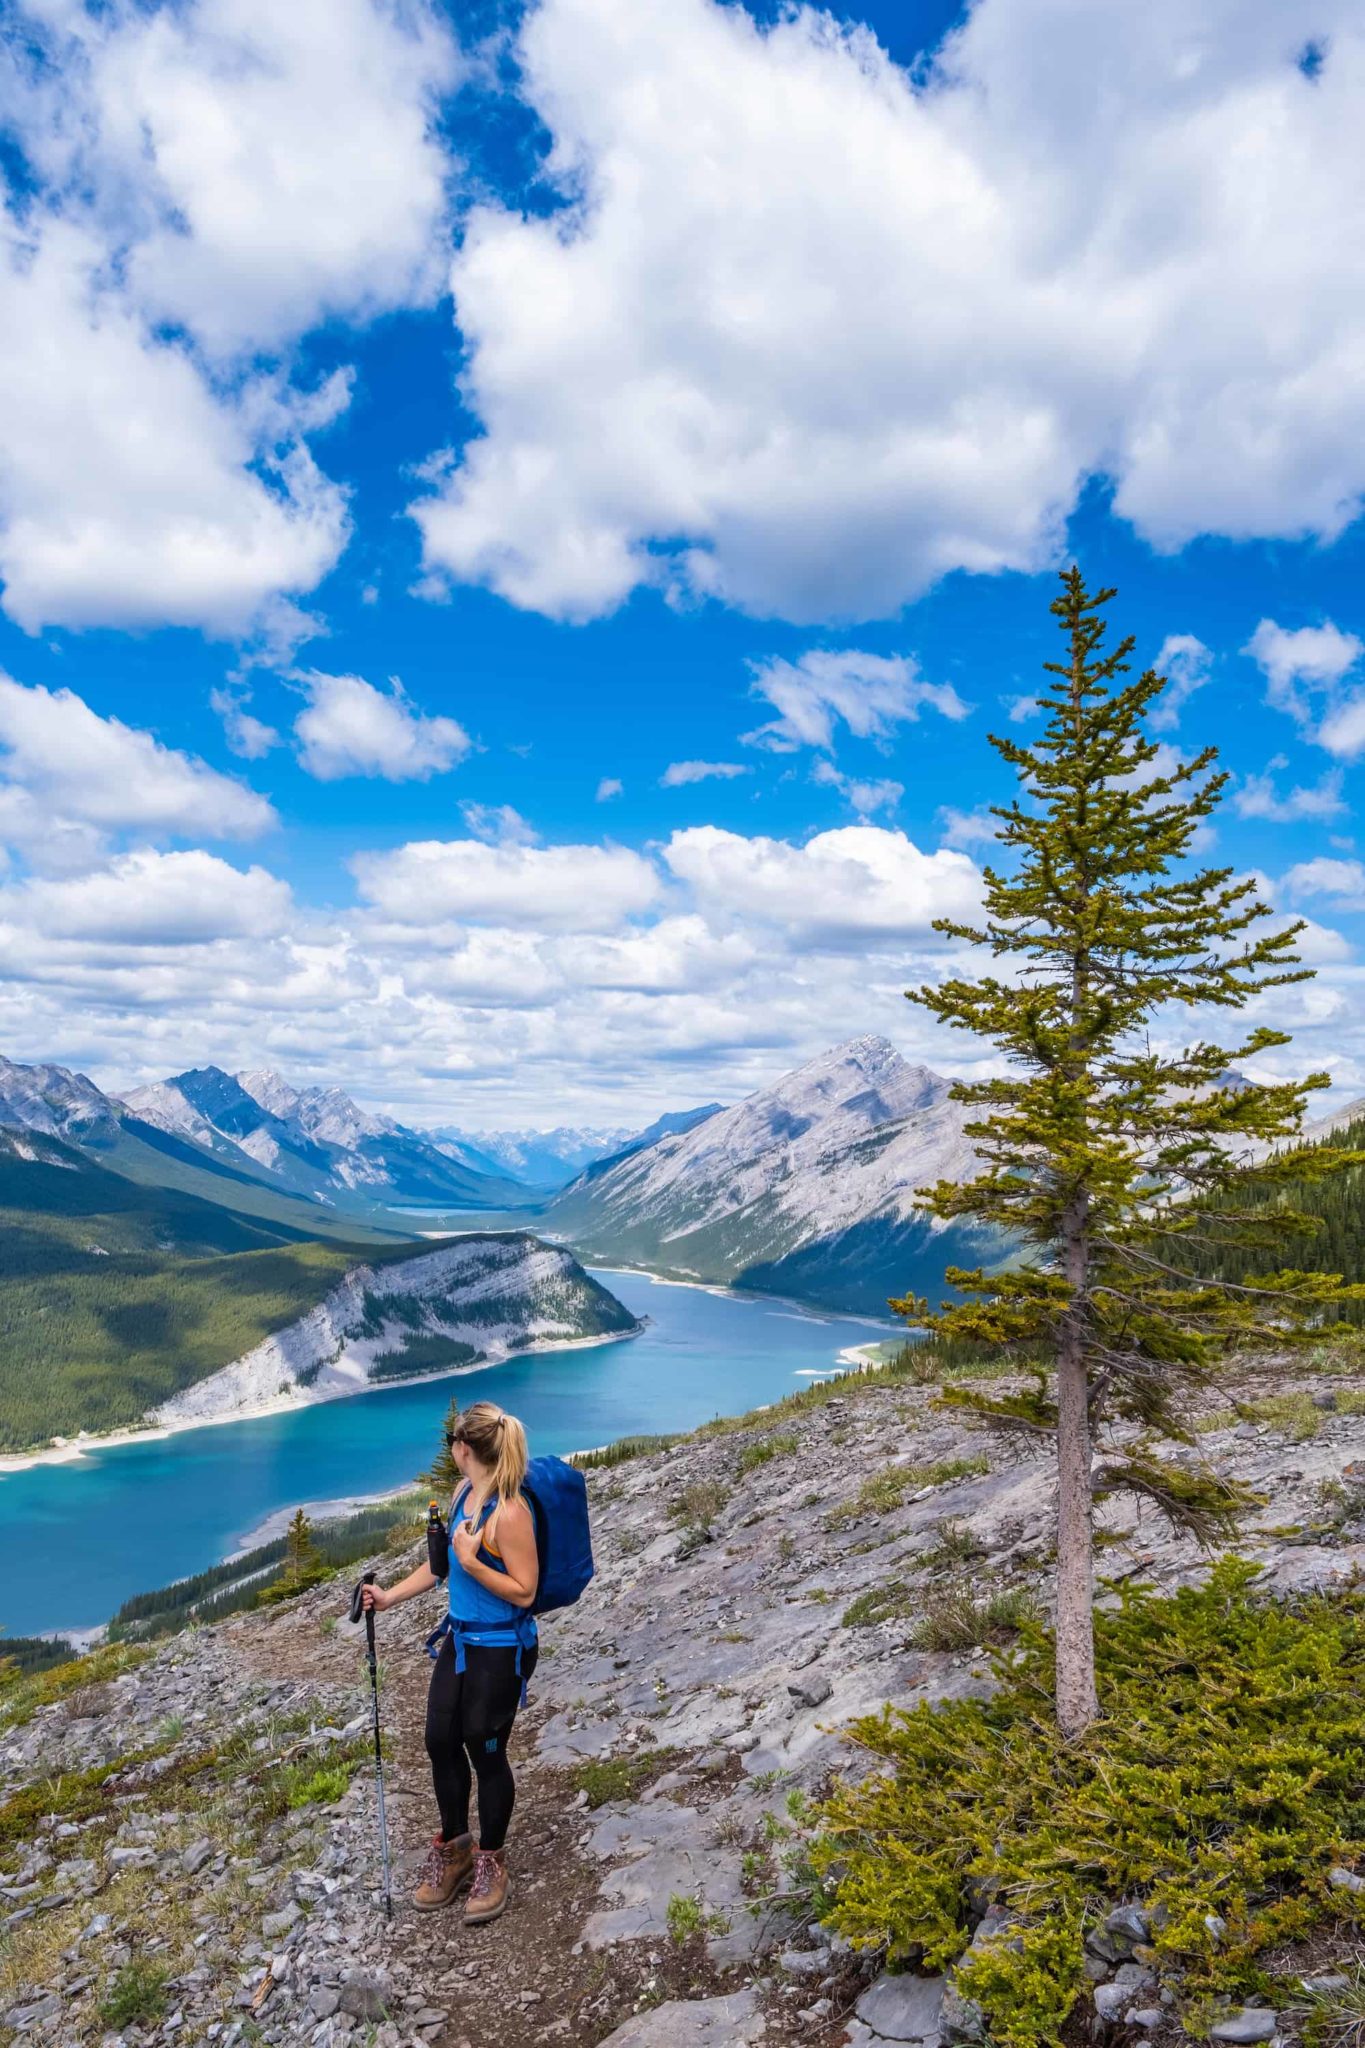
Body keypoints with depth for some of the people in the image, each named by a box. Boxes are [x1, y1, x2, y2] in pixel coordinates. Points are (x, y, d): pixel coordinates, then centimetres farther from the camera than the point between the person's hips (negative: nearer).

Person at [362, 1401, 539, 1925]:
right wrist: (391, 1596, 12)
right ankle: (452, 1849, 37)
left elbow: (524, 1591, -23)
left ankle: (491, 1862, 31)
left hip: (501, 1650, -8)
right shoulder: (464, 1493, -1)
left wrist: (472, 1563, -29)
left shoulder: (509, 1512, -27)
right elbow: (442, 1561, 13)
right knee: (441, 1743, 16)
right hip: (460, 1640, 8)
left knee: (485, 1752, 8)